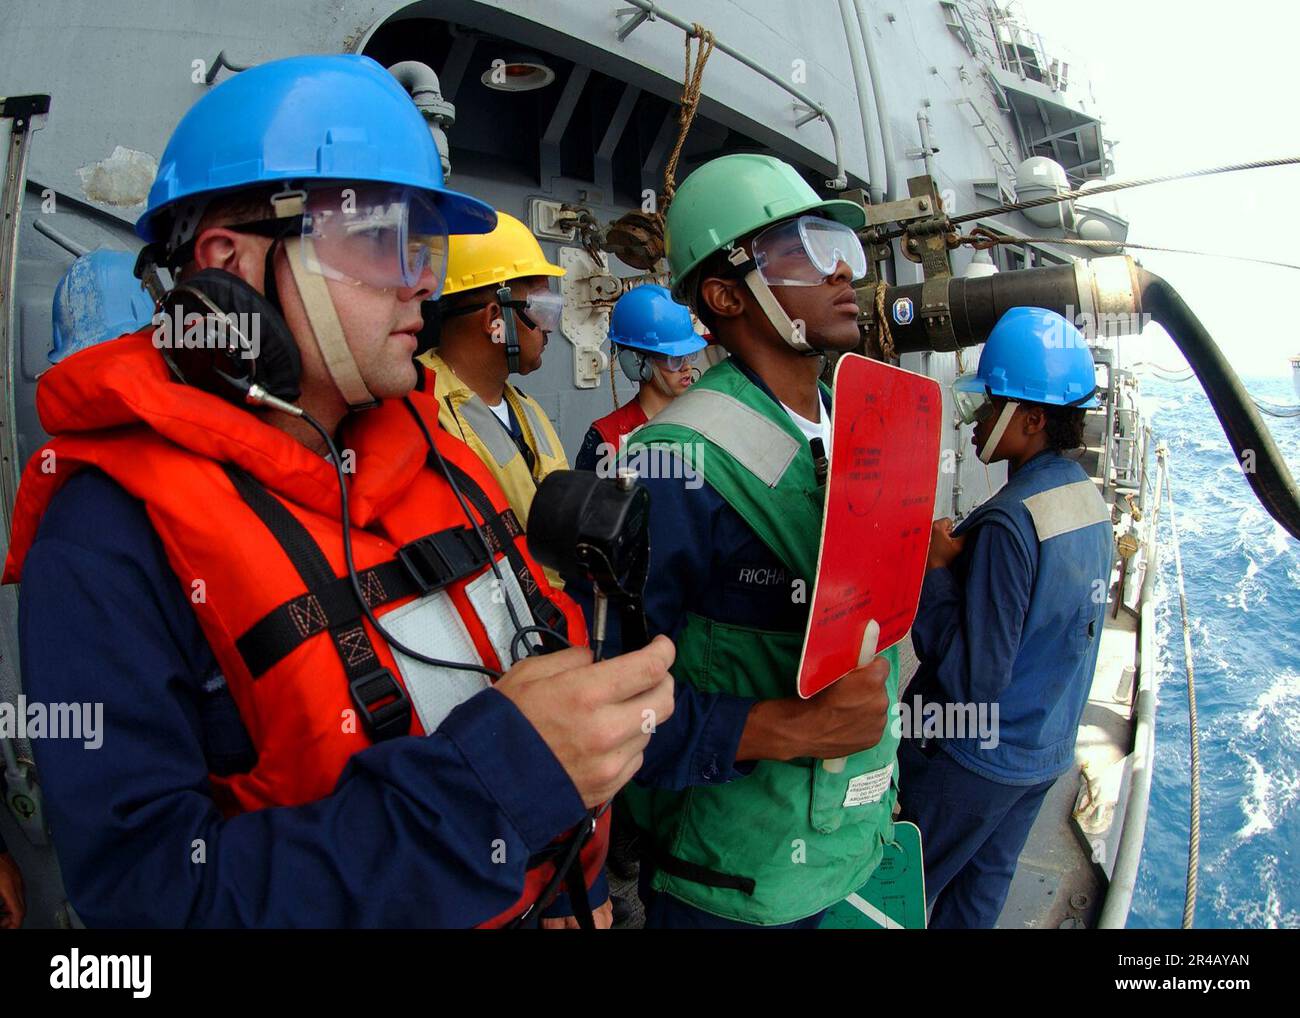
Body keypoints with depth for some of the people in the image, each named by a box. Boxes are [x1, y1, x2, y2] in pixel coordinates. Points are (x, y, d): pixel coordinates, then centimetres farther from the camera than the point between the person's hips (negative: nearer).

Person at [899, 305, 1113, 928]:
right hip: (1048, 750, 8)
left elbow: (973, 683, -26)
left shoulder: (1008, 524, -28)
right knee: (983, 887, 23)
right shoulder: (1090, 500, -1)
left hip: (974, 758, -8)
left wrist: (935, 569, -21)